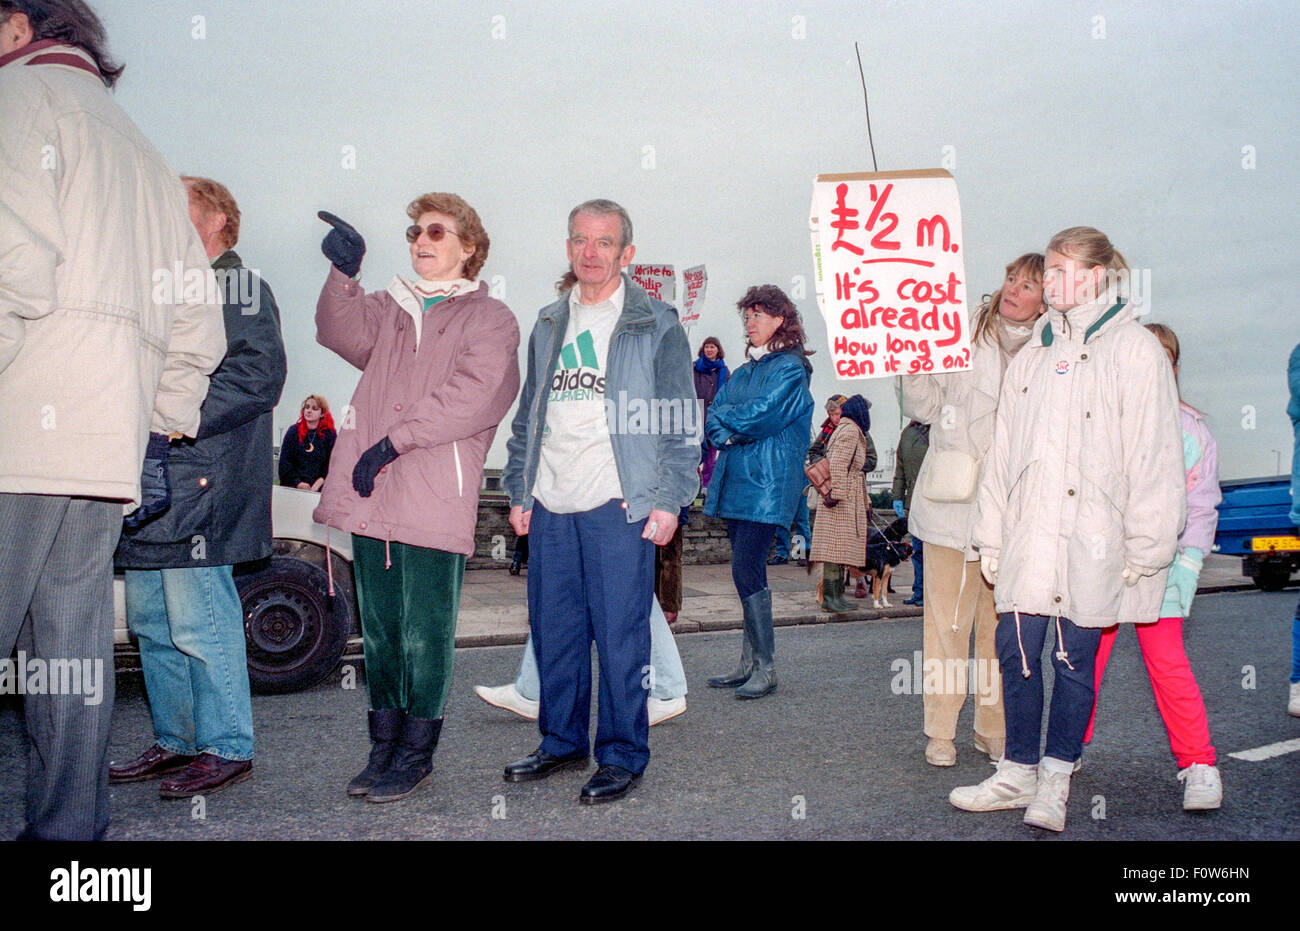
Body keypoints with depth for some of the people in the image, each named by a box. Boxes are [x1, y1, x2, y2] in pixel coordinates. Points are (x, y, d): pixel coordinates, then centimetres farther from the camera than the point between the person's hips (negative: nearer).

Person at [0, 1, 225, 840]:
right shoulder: (147, 156, 29)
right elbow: (196, 321, 25)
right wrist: (162, 423, 24)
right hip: (110, 445, 8)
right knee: (73, 650, 8)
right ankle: (70, 826, 11)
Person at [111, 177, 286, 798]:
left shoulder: (238, 284, -3)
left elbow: (259, 377, -16)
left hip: (199, 484, -10)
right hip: (149, 480, 10)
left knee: (198, 623, -8)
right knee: (151, 622, 12)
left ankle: (226, 748, 2)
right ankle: (176, 741, 22)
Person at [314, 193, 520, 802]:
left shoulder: (489, 318, 5)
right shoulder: (389, 306, 21)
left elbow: (470, 399, -10)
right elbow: (345, 336, 0)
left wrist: (393, 441, -15)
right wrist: (343, 274, -16)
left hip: (433, 501, -5)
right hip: (371, 497, 5)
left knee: (423, 637, -1)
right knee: (380, 632, 12)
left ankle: (415, 757, 13)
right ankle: (384, 749, 23)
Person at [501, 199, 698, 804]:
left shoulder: (656, 327, 1)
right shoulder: (548, 325, 17)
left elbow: (679, 423, -2)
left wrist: (667, 499, -9)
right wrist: (518, 491, 14)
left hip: (618, 506, -5)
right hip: (550, 506, 5)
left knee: (619, 635, 0)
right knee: (553, 631, 11)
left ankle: (623, 756, 14)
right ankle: (562, 742, 27)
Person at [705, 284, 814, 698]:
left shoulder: (790, 369, -4)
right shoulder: (742, 373, 21)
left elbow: (762, 415, -15)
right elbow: (713, 420, 14)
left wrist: (727, 420, 3)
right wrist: (737, 429, -7)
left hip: (767, 483, -8)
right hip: (737, 482, 8)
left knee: (746, 569, -14)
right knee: (746, 571, 9)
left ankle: (766, 669, -6)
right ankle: (749, 664, 16)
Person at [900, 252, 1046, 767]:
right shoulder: (962, 336, 3)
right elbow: (925, 407, 4)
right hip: (953, 505, -1)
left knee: (1001, 622, 8)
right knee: (946, 620, 1)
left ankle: (994, 730, 22)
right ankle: (940, 731, 13)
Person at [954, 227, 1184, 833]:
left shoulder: (1134, 351, -1)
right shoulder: (1031, 356, 15)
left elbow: (1153, 458, -6)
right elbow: (1003, 454, 15)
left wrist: (1145, 549, -10)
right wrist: (991, 537, 11)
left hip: (1093, 542, -4)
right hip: (1029, 538, 5)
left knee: (1076, 659, 3)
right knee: (1016, 648, 4)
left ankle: (1055, 782, 18)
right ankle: (1019, 774, 19)